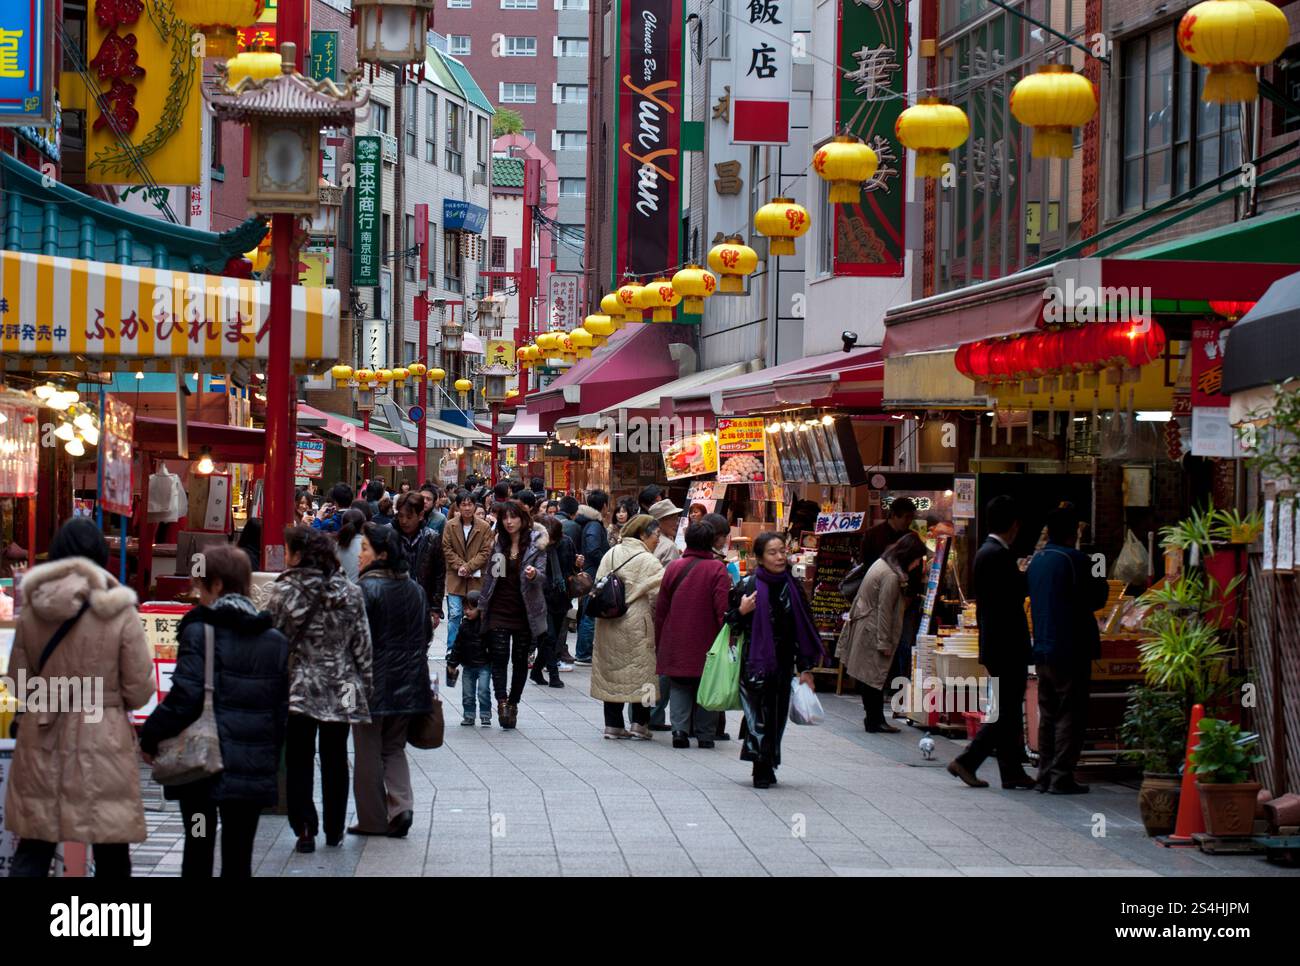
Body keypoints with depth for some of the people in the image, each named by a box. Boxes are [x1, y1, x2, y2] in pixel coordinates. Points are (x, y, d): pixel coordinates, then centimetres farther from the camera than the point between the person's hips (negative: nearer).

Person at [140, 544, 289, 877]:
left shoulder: (199, 632, -9)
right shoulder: (275, 641, 7)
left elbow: (185, 697, -16)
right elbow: (281, 709, 11)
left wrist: (150, 737, -4)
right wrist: (271, 756, 20)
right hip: (254, 768, 4)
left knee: (198, 849, 5)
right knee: (238, 855, 7)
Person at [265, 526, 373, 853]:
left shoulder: (282, 593, -9)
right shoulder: (350, 593, 0)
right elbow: (362, 645, 2)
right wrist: (364, 686, 9)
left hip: (298, 688, -3)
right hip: (341, 691, 3)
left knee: (299, 762, 5)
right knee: (335, 761, 14)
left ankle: (305, 829, 1)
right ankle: (334, 830, 19)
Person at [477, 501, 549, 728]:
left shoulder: (536, 545, -3)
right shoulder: (497, 543, 7)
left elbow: (542, 577, -9)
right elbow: (488, 576, 13)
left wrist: (534, 575, -32)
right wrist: (482, 605, 10)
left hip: (524, 613, -2)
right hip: (498, 612, 2)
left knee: (520, 660, 7)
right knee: (499, 658, -10)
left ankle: (513, 704, 17)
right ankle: (502, 702, -16)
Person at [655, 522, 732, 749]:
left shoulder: (673, 568, 2)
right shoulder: (717, 569, -8)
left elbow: (661, 609, 7)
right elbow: (723, 609, -12)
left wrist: (659, 643, 16)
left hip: (675, 644, 2)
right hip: (706, 643, -2)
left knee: (679, 687, 10)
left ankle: (680, 728, -5)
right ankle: (705, 734, 7)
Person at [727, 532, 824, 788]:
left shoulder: (792, 587, 7)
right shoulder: (747, 586, -4)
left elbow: (803, 629, 12)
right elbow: (730, 625, 1)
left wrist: (806, 667, 10)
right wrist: (741, 611, -21)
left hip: (783, 663, 4)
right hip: (755, 661, -4)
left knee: (778, 714, 6)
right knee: (759, 714, -9)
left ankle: (767, 766, 17)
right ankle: (762, 769, -3)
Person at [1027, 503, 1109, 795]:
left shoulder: (1037, 560, 10)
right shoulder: (1075, 559, -14)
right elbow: (1097, 599, -10)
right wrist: (1100, 576, 10)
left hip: (1042, 649, 8)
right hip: (1071, 649, -8)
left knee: (1048, 714, 14)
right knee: (1070, 714, -3)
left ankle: (1045, 774, 15)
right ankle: (1062, 777, -6)